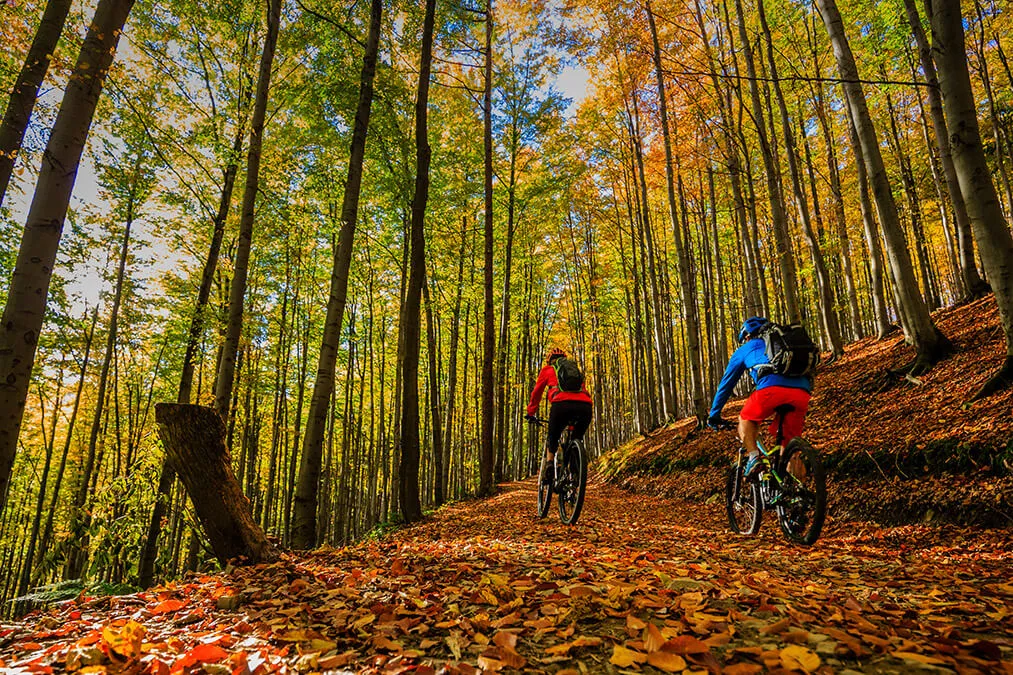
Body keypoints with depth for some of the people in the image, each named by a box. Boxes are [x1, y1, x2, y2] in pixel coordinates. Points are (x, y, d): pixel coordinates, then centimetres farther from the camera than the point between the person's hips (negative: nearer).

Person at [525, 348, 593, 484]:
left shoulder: (547, 370, 27)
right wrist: (573, 419, 50)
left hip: (562, 404, -3)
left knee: (552, 438, 21)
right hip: (585, 406, 3)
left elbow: (536, 392, 29)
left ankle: (549, 469, 6)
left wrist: (530, 413, 41)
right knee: (577, 440, 26)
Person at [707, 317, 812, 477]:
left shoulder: (745, 349, 28)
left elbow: (726, 383, 31)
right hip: (802, 392, 4)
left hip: (772, 387, -4)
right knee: (789, 443, 16)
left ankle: (753, 456, -2)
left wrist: (714, 415, 39)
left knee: (746, 419, 21)